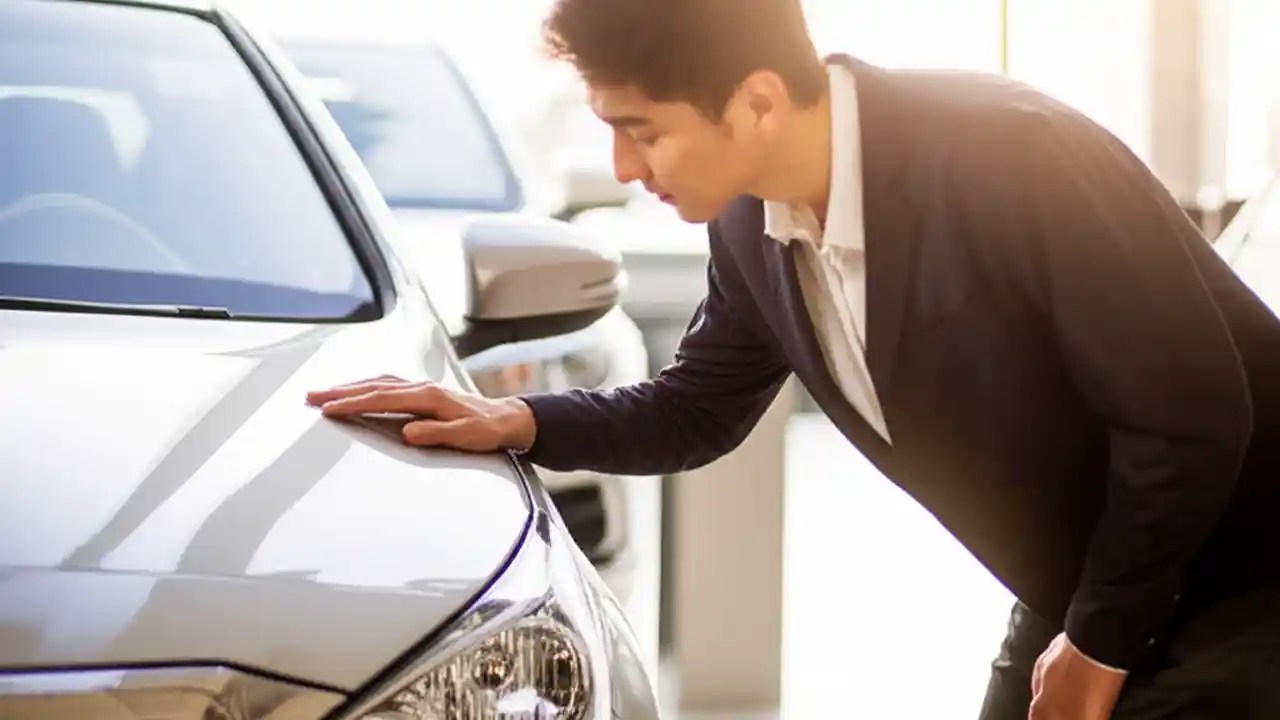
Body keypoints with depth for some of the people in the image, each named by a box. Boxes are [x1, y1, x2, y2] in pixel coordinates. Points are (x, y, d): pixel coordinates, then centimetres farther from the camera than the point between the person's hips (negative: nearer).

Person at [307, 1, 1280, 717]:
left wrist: (1100, 642, -16)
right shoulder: (753, 226, -6)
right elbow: (696, 410, 12)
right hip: (1082, 599, 7)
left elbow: (1193, 409, -25)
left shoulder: (1006, 157, -28)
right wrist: (515, 423, -3)